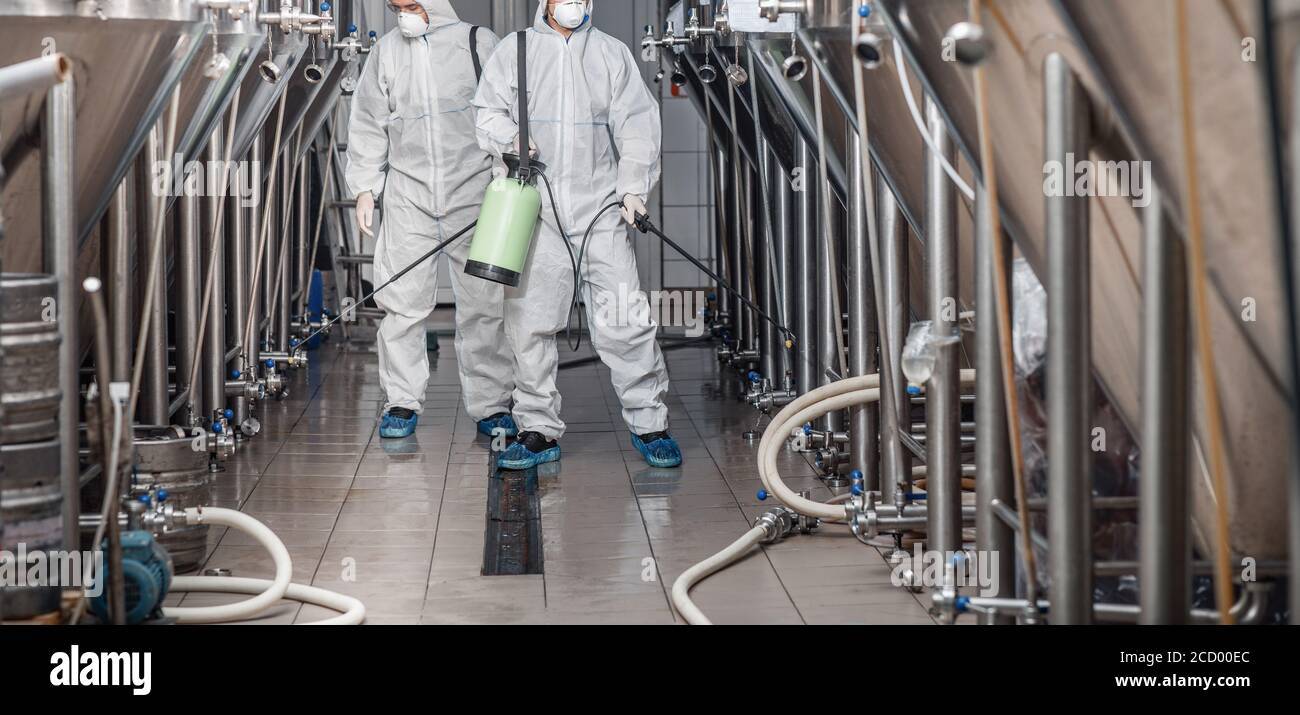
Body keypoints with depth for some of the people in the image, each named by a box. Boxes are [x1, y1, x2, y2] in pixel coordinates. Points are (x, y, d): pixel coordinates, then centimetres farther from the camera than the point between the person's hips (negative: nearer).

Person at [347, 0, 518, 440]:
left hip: (472, 192, -2)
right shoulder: (386, 51, 10)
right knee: (402, 300, -2)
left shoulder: (480, 43, 2)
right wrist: (364, 188, 8)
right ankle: (402, 401, 9)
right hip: (408, 195, 2)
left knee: (483, 302, 0)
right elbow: (369, 123, 14)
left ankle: (491, 404, 9)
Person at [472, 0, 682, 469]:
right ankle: (539, 429, 11)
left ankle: (649, 424, 5)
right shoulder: (513, 51, 9)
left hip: (600, 206, 0)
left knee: (625, 320, -6)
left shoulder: (612, 54, 10)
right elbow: (486, 113, 12)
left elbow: (637, 126, 6)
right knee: (530, 321, 1)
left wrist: (633, 186, -6)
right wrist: (509, 135, -9)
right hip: (536, 206, 1)